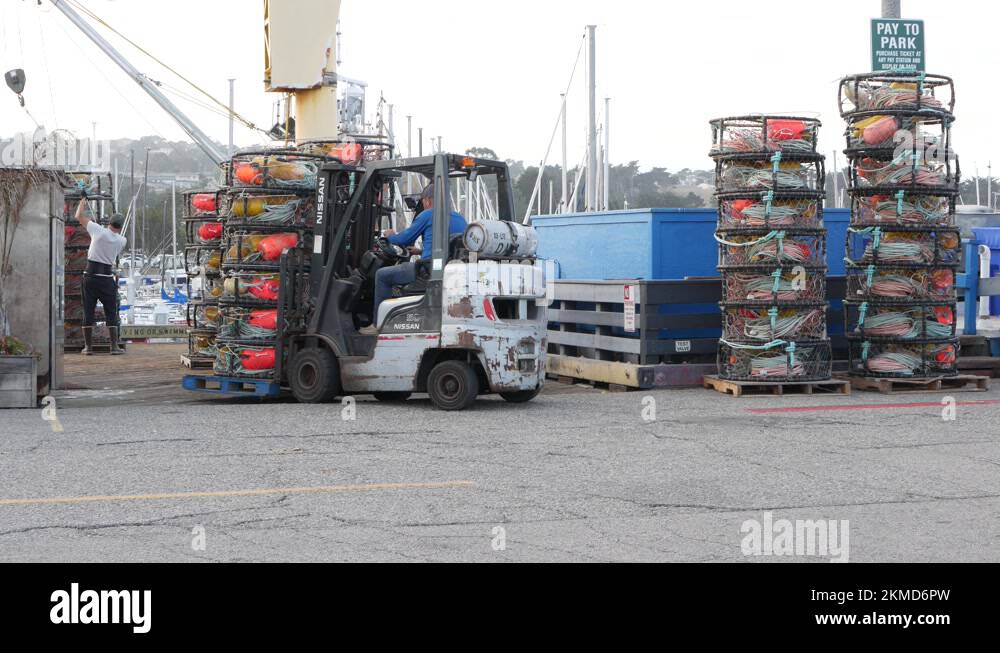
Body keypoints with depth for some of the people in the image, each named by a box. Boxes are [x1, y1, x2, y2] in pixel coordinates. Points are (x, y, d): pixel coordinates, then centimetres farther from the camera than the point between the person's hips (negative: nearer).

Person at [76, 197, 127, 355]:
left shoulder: (99, 231, -4)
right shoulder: (121, 241, 1)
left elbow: (79, 216, 6)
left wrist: (83, 201, 23)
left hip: (91, 275, 0)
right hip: (107, 278, 1)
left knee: (88, 312, 6)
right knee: (111, 314, 6)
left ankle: (88, 346, 7)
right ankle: (114, 346, 1)